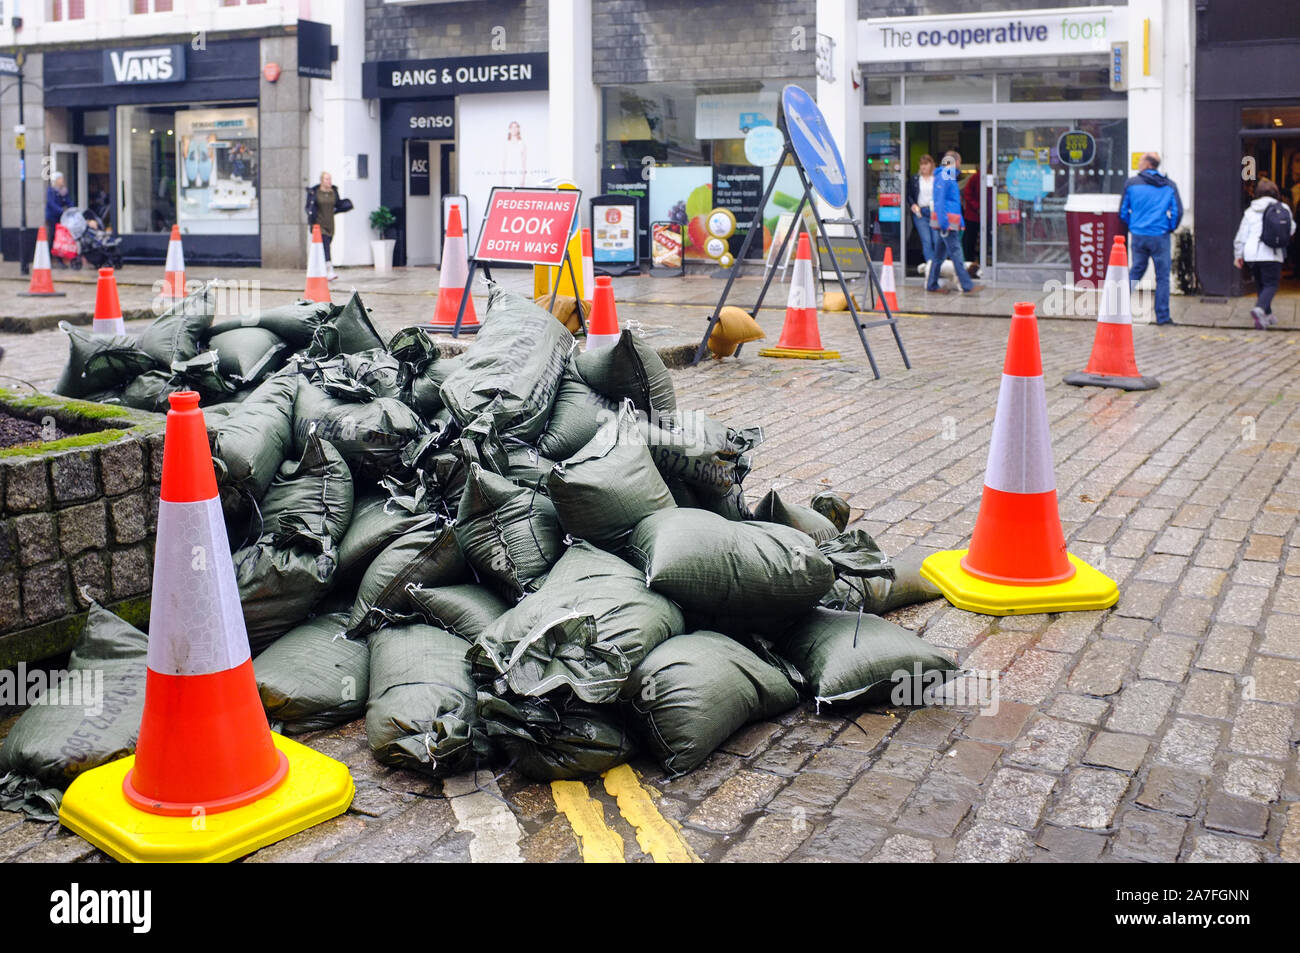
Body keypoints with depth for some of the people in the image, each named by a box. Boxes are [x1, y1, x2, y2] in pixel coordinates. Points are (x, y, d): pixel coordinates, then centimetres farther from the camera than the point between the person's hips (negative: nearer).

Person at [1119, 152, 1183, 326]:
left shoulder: (1132, 183, 0)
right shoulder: (1169, 185, 2)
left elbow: (1123, 212, 3)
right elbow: (1177, 211, -4)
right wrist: (1171, 228, 13)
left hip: (1138, 235, 1)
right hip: (1160, 236, -1)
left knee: (1135, 271, 15)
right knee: (1162, 276, 5)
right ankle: (1162, 316, 6)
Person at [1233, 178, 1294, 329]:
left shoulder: (1250, 211, 9)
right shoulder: (1282, 208, 3)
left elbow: (1242, 234, 8)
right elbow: (1291, 229, 10)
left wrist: (1238, 255, 14)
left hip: (1251, 253, 3)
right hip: (1271, 254, -3)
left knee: (1261, 285, 17)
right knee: (1271, 285, -1)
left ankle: (1267, 316, 23)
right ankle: (1260, 309, -27)